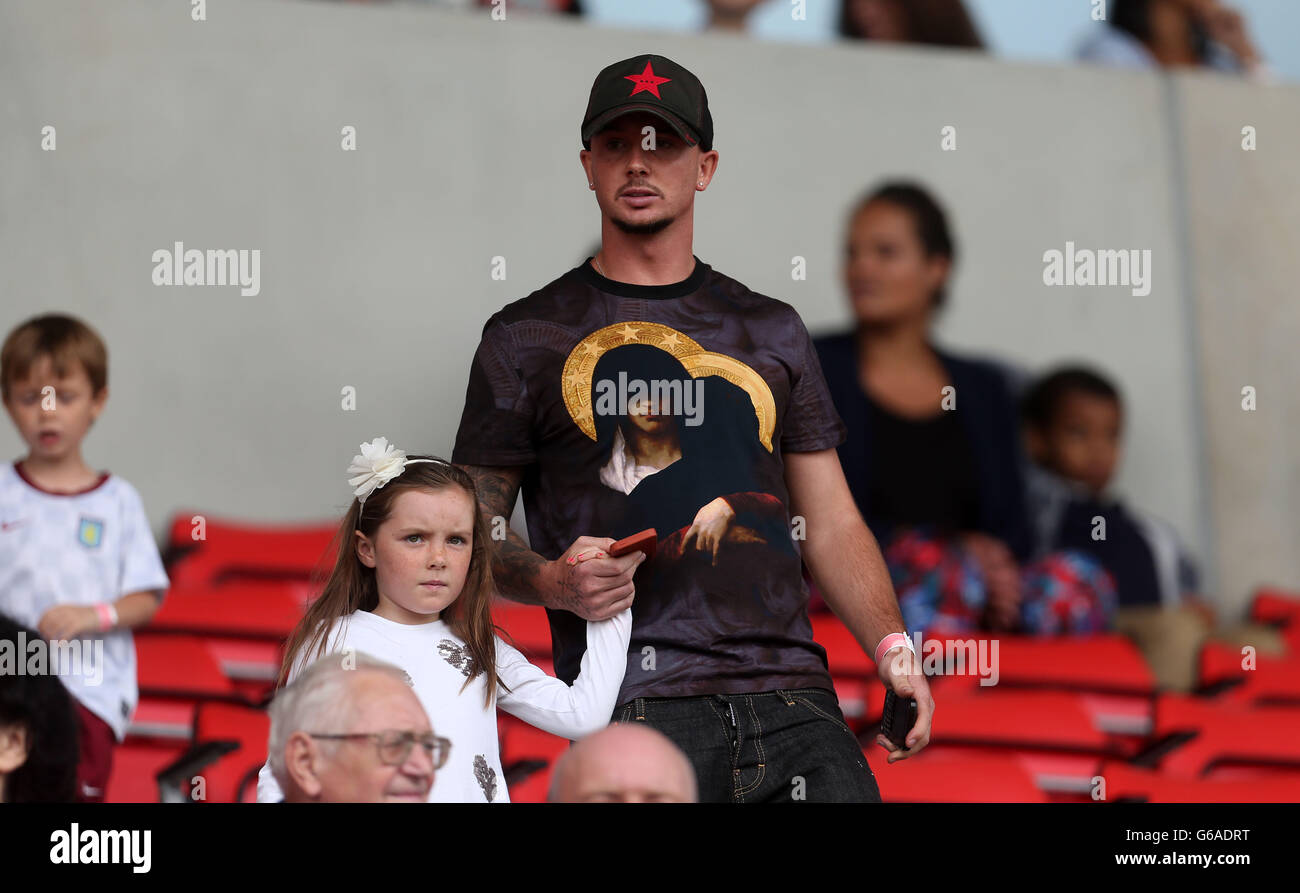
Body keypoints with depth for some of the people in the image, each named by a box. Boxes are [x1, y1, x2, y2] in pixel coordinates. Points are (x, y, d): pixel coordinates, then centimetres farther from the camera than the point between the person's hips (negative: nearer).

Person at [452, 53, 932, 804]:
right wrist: (552, 583, -12)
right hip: (638, 709, -3)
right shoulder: (527, 338, 10)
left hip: (792, 695, 3)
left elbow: (831, 523, 19)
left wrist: (892, 649, 3)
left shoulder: (771, 331, 19)